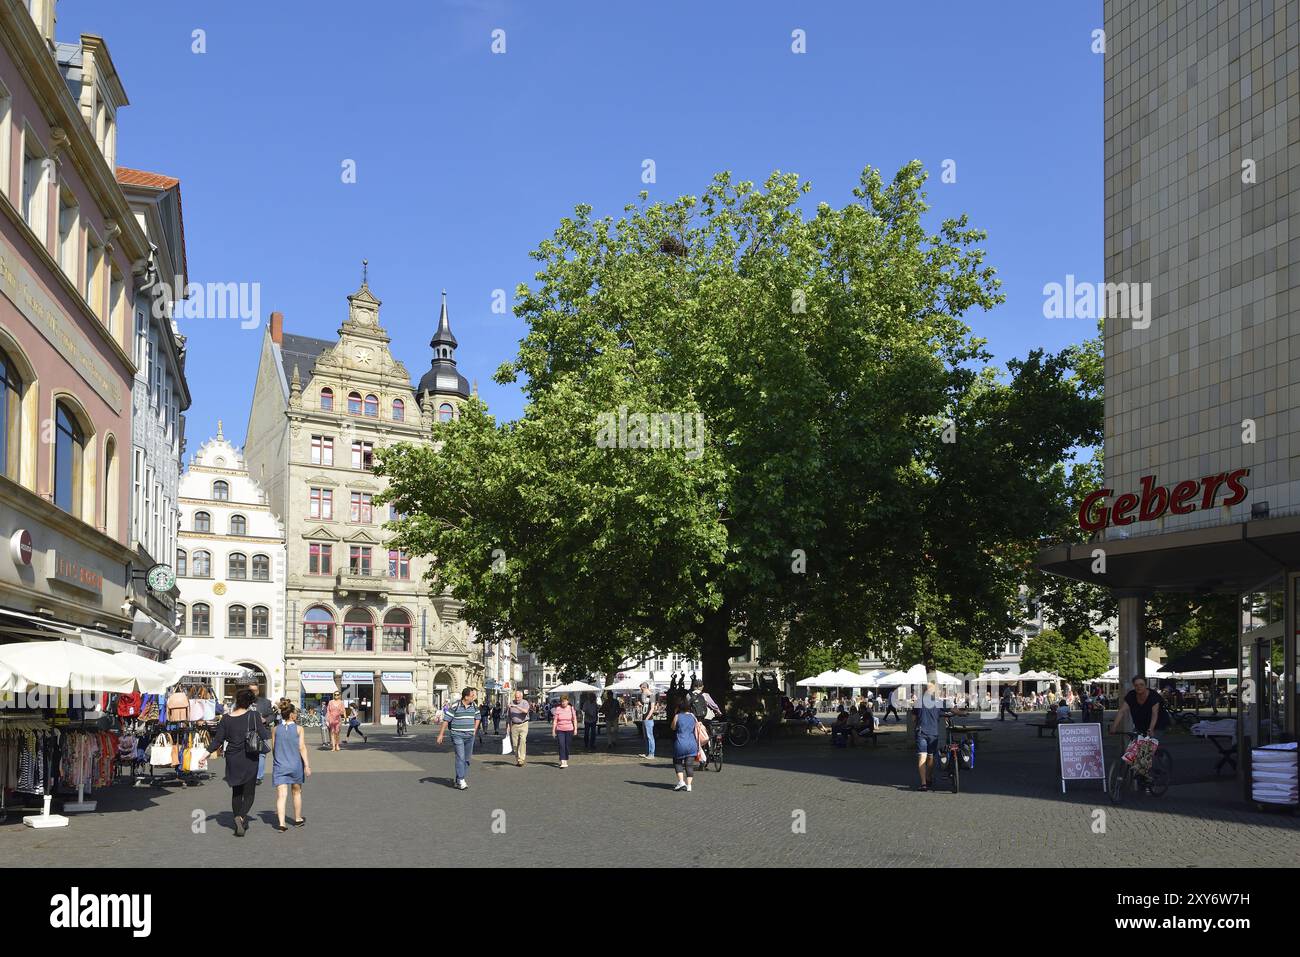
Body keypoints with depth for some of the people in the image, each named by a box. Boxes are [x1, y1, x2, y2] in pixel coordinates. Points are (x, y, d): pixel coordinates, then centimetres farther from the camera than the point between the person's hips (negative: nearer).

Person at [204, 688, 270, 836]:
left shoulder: (226, 718, -4)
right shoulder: (254, 715, -11)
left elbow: (218, 740, 0)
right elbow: (264, 735, -10)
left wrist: (207, 755, 14)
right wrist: (263, 724, 11)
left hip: (232, 759, 3)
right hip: (249, 759, -3)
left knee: (236, 792, 18)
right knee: (249, 793, 4)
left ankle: (240, 824, 22)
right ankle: (241, 817, -21)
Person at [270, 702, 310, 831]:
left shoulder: (275, 729, 0)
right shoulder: (299, 729, -7)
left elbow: (273, 749, 6)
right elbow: (302, 748, -11)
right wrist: (307, 765, -9)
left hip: (280, 766, 1)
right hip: (296, 765, -1)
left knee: (281, 795, -3)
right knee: (297, 792, 18)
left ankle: (281, 823, -16)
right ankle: (298, 819, 31)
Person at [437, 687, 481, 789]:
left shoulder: (474, 706, 6)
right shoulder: (455, 707, -10)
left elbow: (478, 718, 23)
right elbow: (446, 720, -6)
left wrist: (474, 730, 13)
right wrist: (441, 735, -6)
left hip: (470, 736, 6)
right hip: (457, 736, -6)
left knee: (467, 759, 7)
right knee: (460, 757, -14)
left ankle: (458, 781, 16)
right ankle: (461, 780, -15)